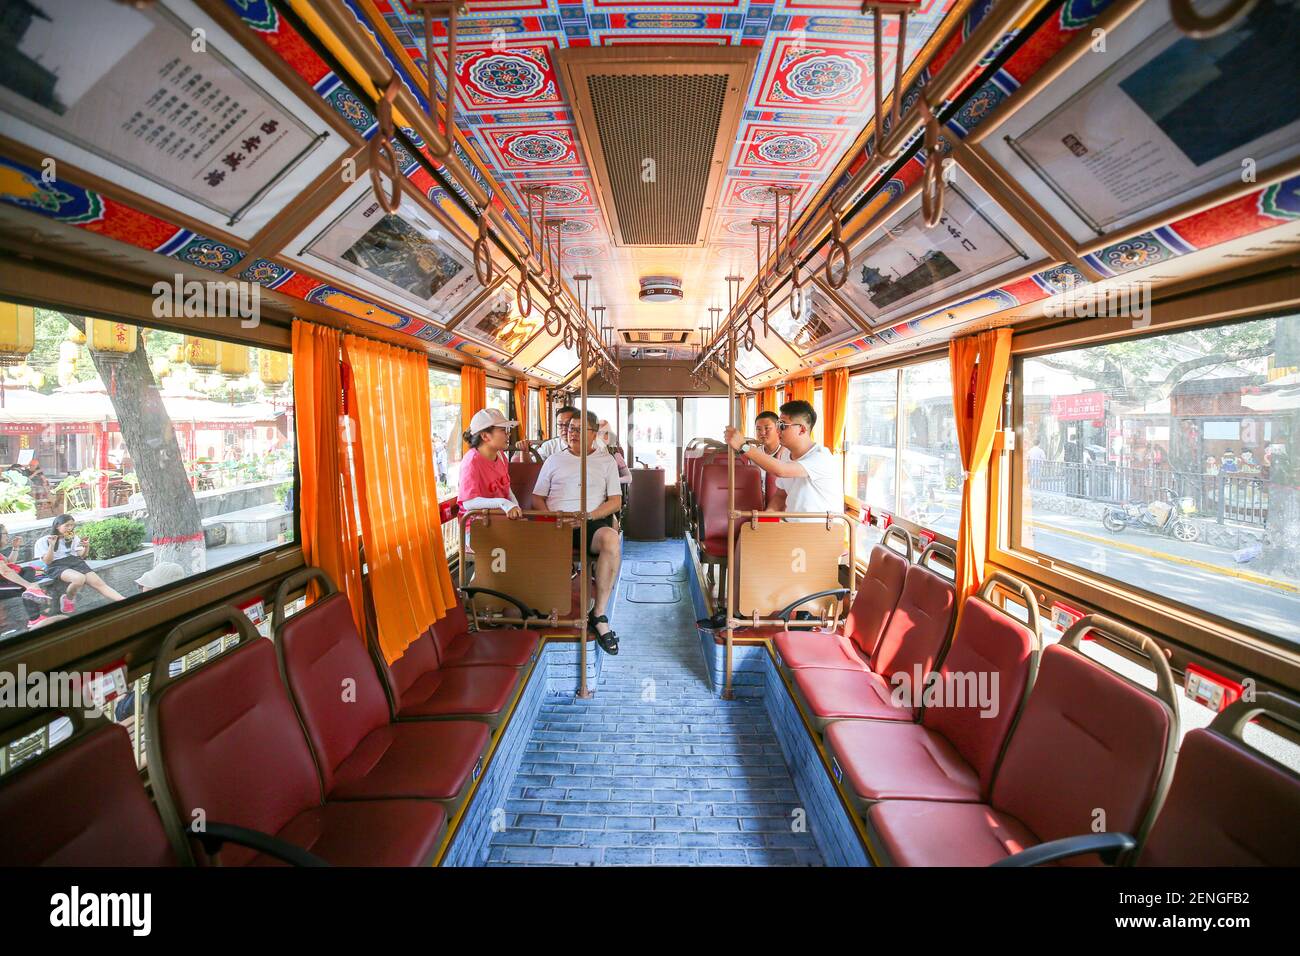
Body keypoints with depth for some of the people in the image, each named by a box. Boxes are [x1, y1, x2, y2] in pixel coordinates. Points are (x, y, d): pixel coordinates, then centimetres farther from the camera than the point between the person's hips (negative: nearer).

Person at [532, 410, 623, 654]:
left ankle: (599, 614, -24)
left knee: (611, 540, -37)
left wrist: (588, 516, -9)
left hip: (593, 522, -1)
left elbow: (616, 502, 8)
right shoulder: (554, 460, 22)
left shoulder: (606, 460, 17)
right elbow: (538, 497, 16)